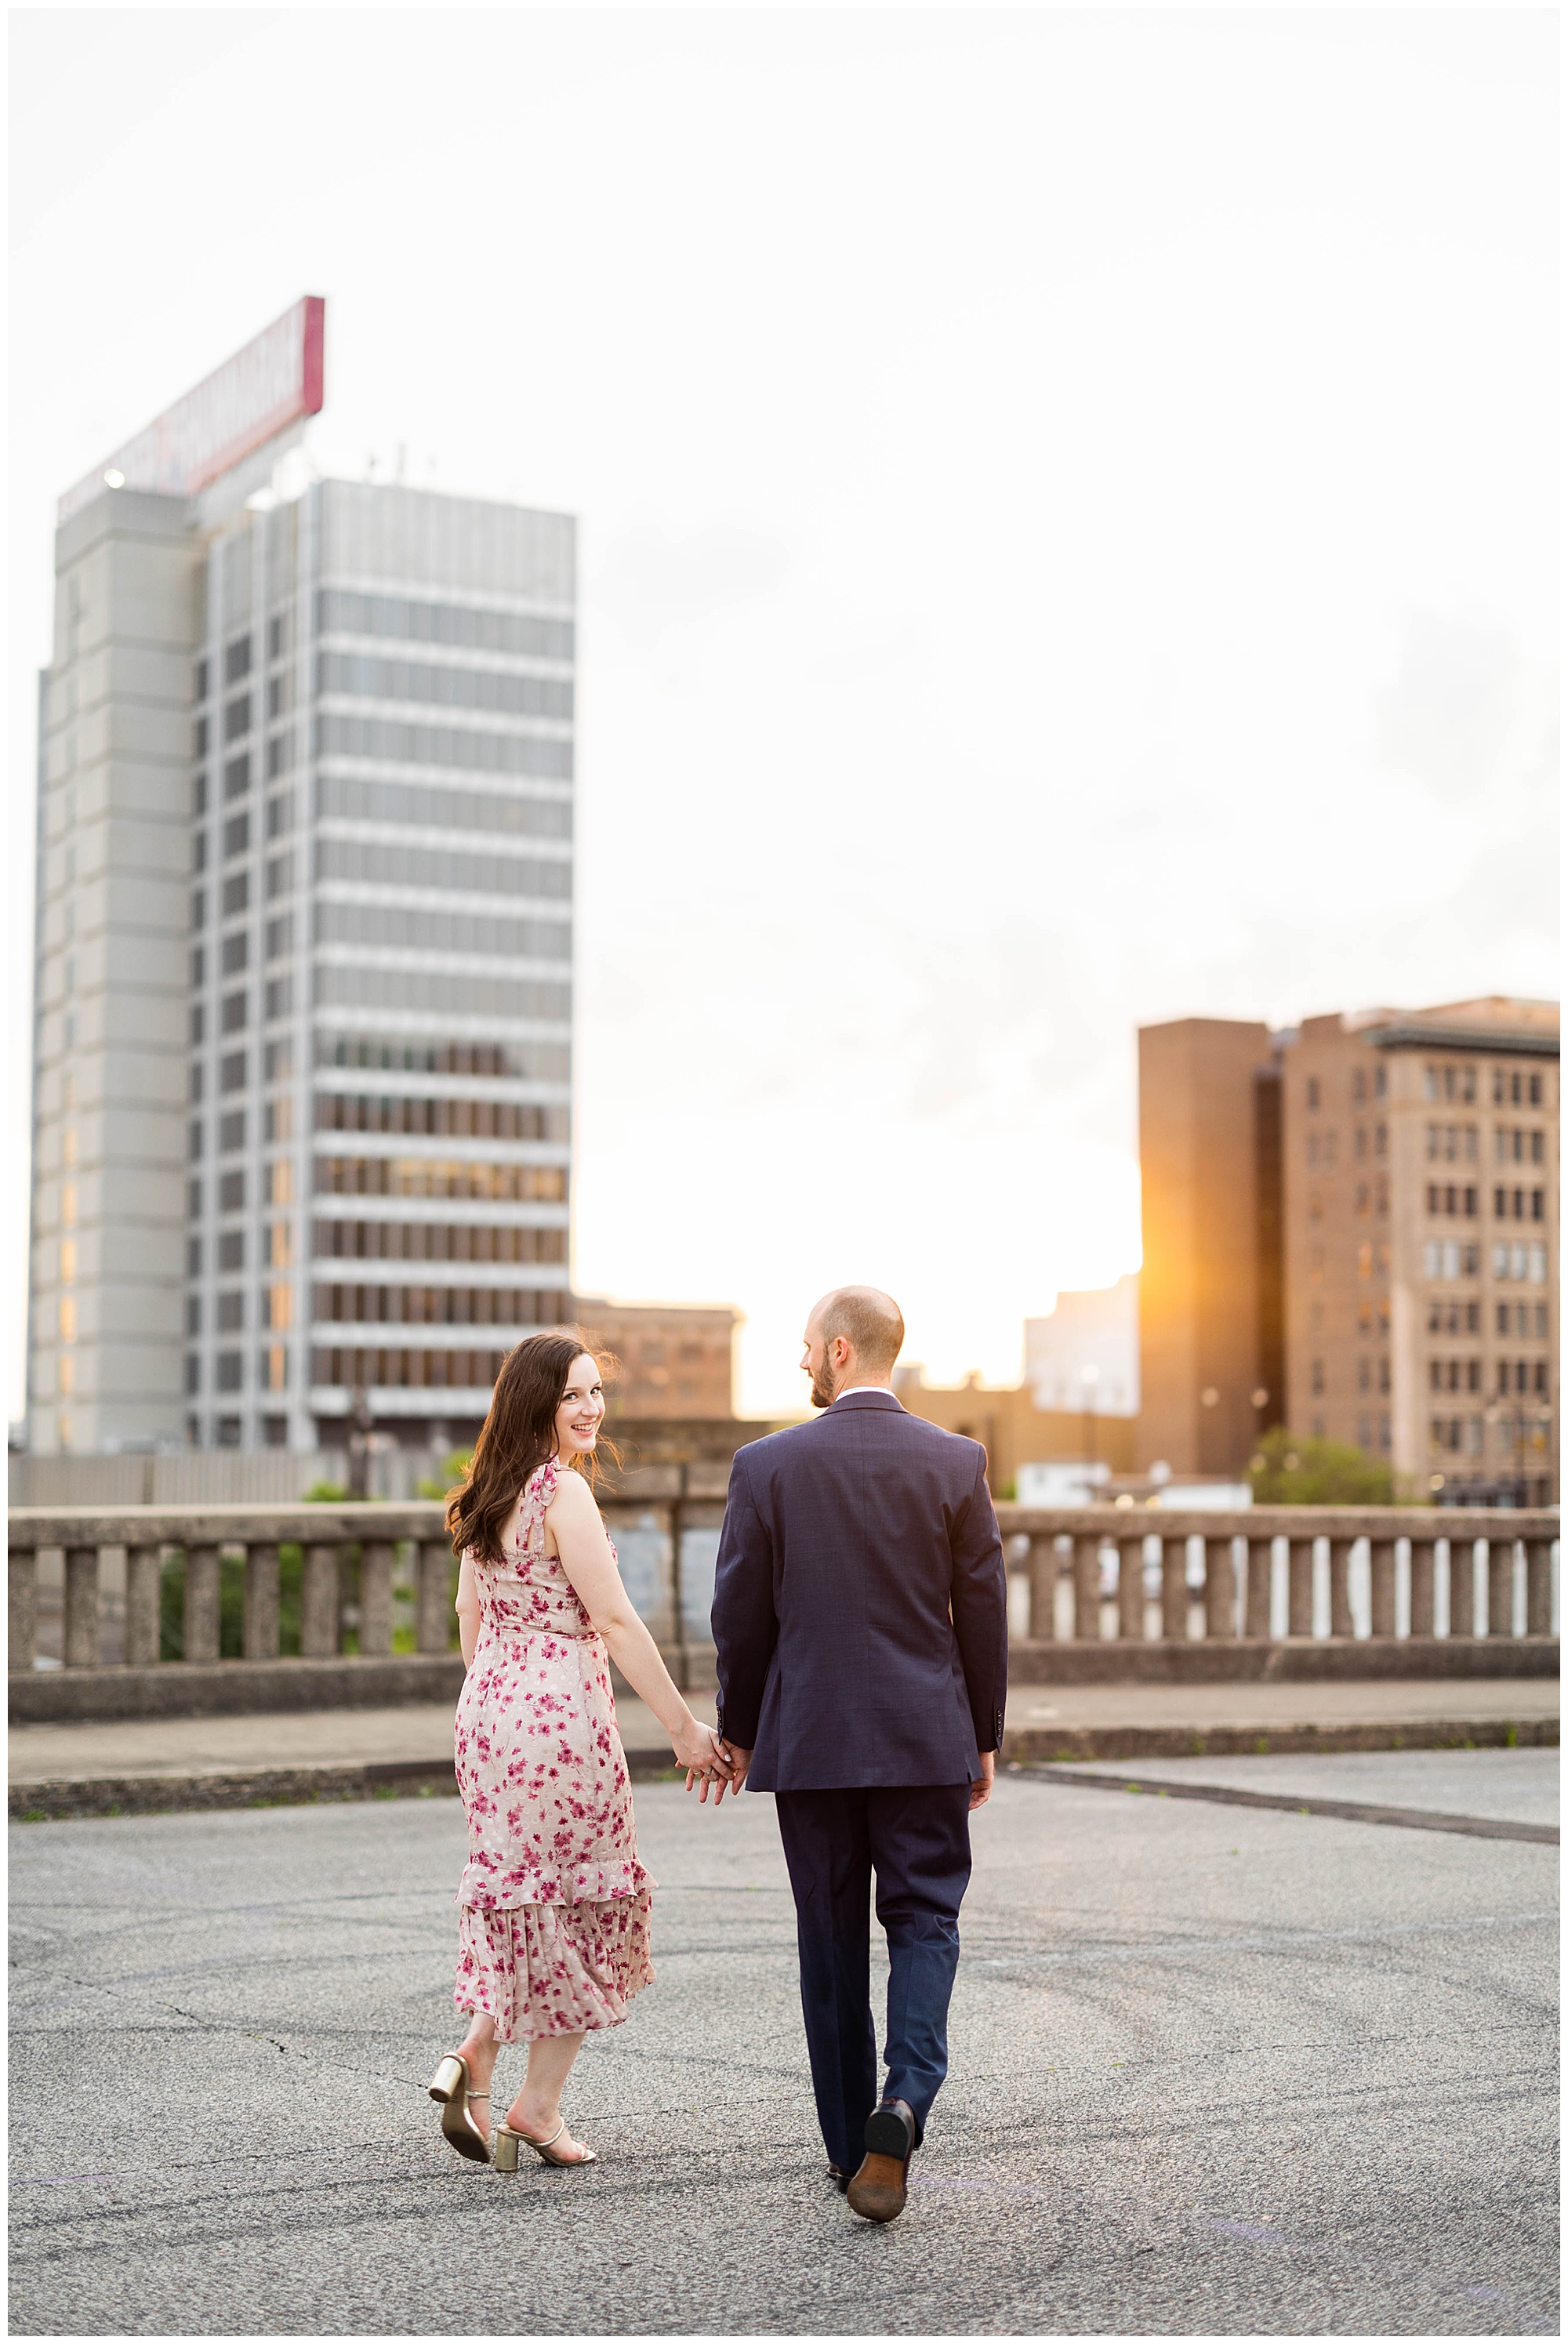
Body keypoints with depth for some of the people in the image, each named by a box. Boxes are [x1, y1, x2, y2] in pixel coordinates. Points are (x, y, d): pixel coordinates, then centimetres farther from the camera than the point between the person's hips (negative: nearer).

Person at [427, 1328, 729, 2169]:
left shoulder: (484, 1496, 10)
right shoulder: (562, 1490, -15)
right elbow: (614, 1620, -16)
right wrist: (685, 1729, -13)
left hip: (488, 1710, 8)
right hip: (562, 1713, -8)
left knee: (522, 1895, 17)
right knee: (583, 1902, 6)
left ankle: (475, 2054, -1)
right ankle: (539, 2103, 10)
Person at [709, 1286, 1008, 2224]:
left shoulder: (768, 1465, -5)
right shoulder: (957, 1462, -3)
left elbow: (740, 1617, -1)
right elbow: (983, 1613, 0)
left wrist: (739, 1730, 12)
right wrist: (986, 1738, 11)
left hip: (809, 1740, 0)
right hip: (927, 1740, 0)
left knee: (833, 1937, 10)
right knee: (924, 1918, 8)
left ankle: (853, 2145, 16)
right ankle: (906, 2097, -15)